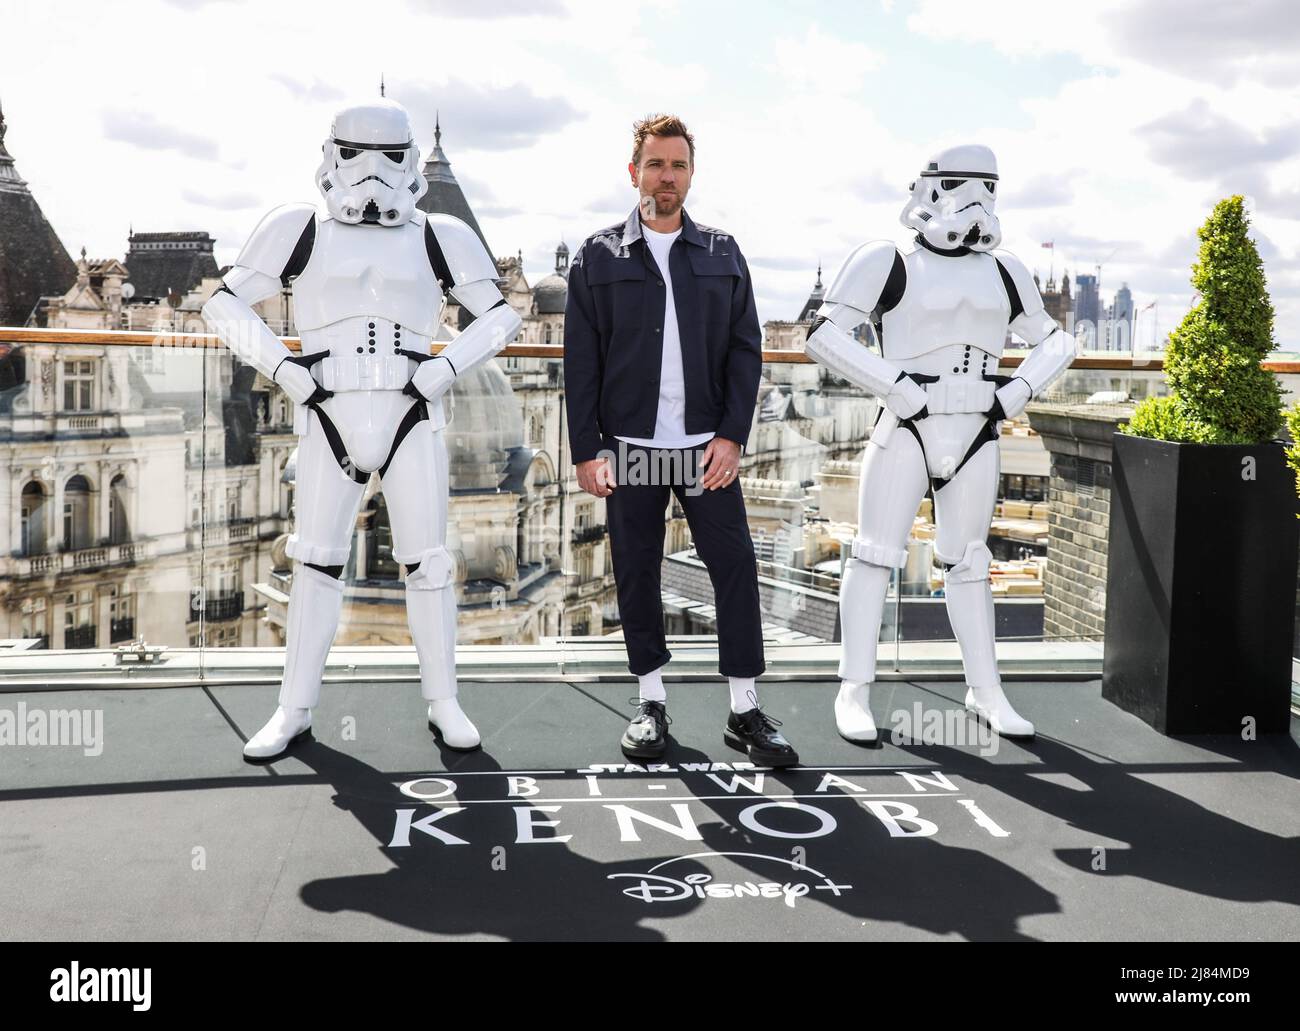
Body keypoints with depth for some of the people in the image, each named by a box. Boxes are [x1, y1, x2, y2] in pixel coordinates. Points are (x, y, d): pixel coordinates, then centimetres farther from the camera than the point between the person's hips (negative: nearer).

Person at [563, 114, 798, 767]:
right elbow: (580, 362, 3)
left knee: (735, 567, -2)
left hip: (708, 445, 1)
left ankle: (745, 710, 6)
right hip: (628, 446, 0)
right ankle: (652, 702, 19)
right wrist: (586, 451, -3)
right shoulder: (598, 258, 5)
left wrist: (732, 436, -6)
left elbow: (745, 349, 5)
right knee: (636, 576, 6)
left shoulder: (722, 254, 9)